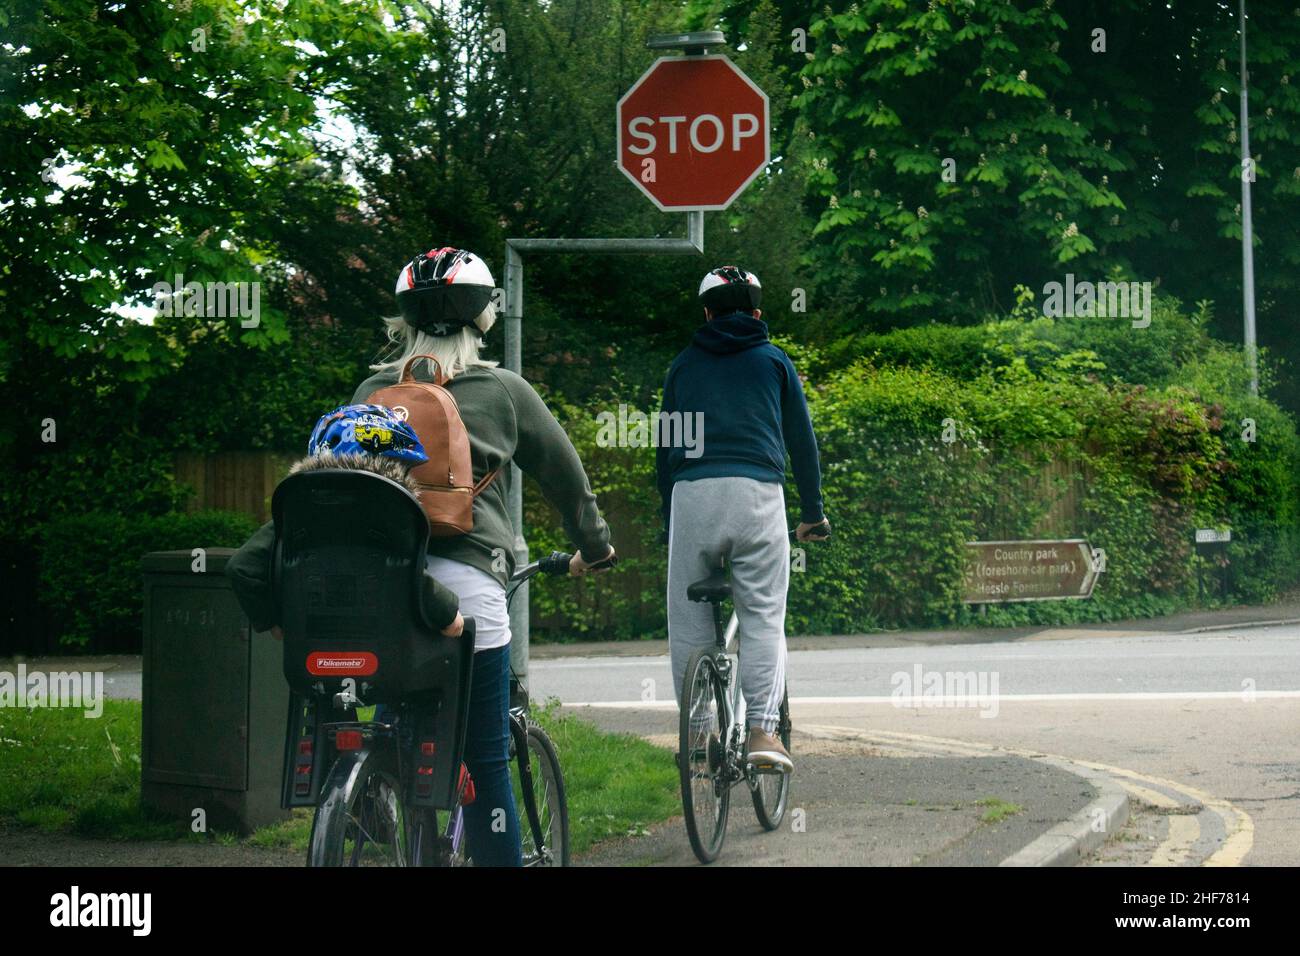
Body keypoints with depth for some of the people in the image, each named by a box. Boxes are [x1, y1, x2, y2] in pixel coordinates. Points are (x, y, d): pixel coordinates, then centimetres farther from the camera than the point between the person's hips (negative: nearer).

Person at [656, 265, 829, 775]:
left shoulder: (684, 365, 19)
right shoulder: (774, 361, 16)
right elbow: (802, 441, 16)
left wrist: (669, 520, 26)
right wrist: (813, 513, 24)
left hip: (691, 493, 1)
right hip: (757, 491, -1)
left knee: (687, 618, 7)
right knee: (763, 617, -1)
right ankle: (762, 729, -13)